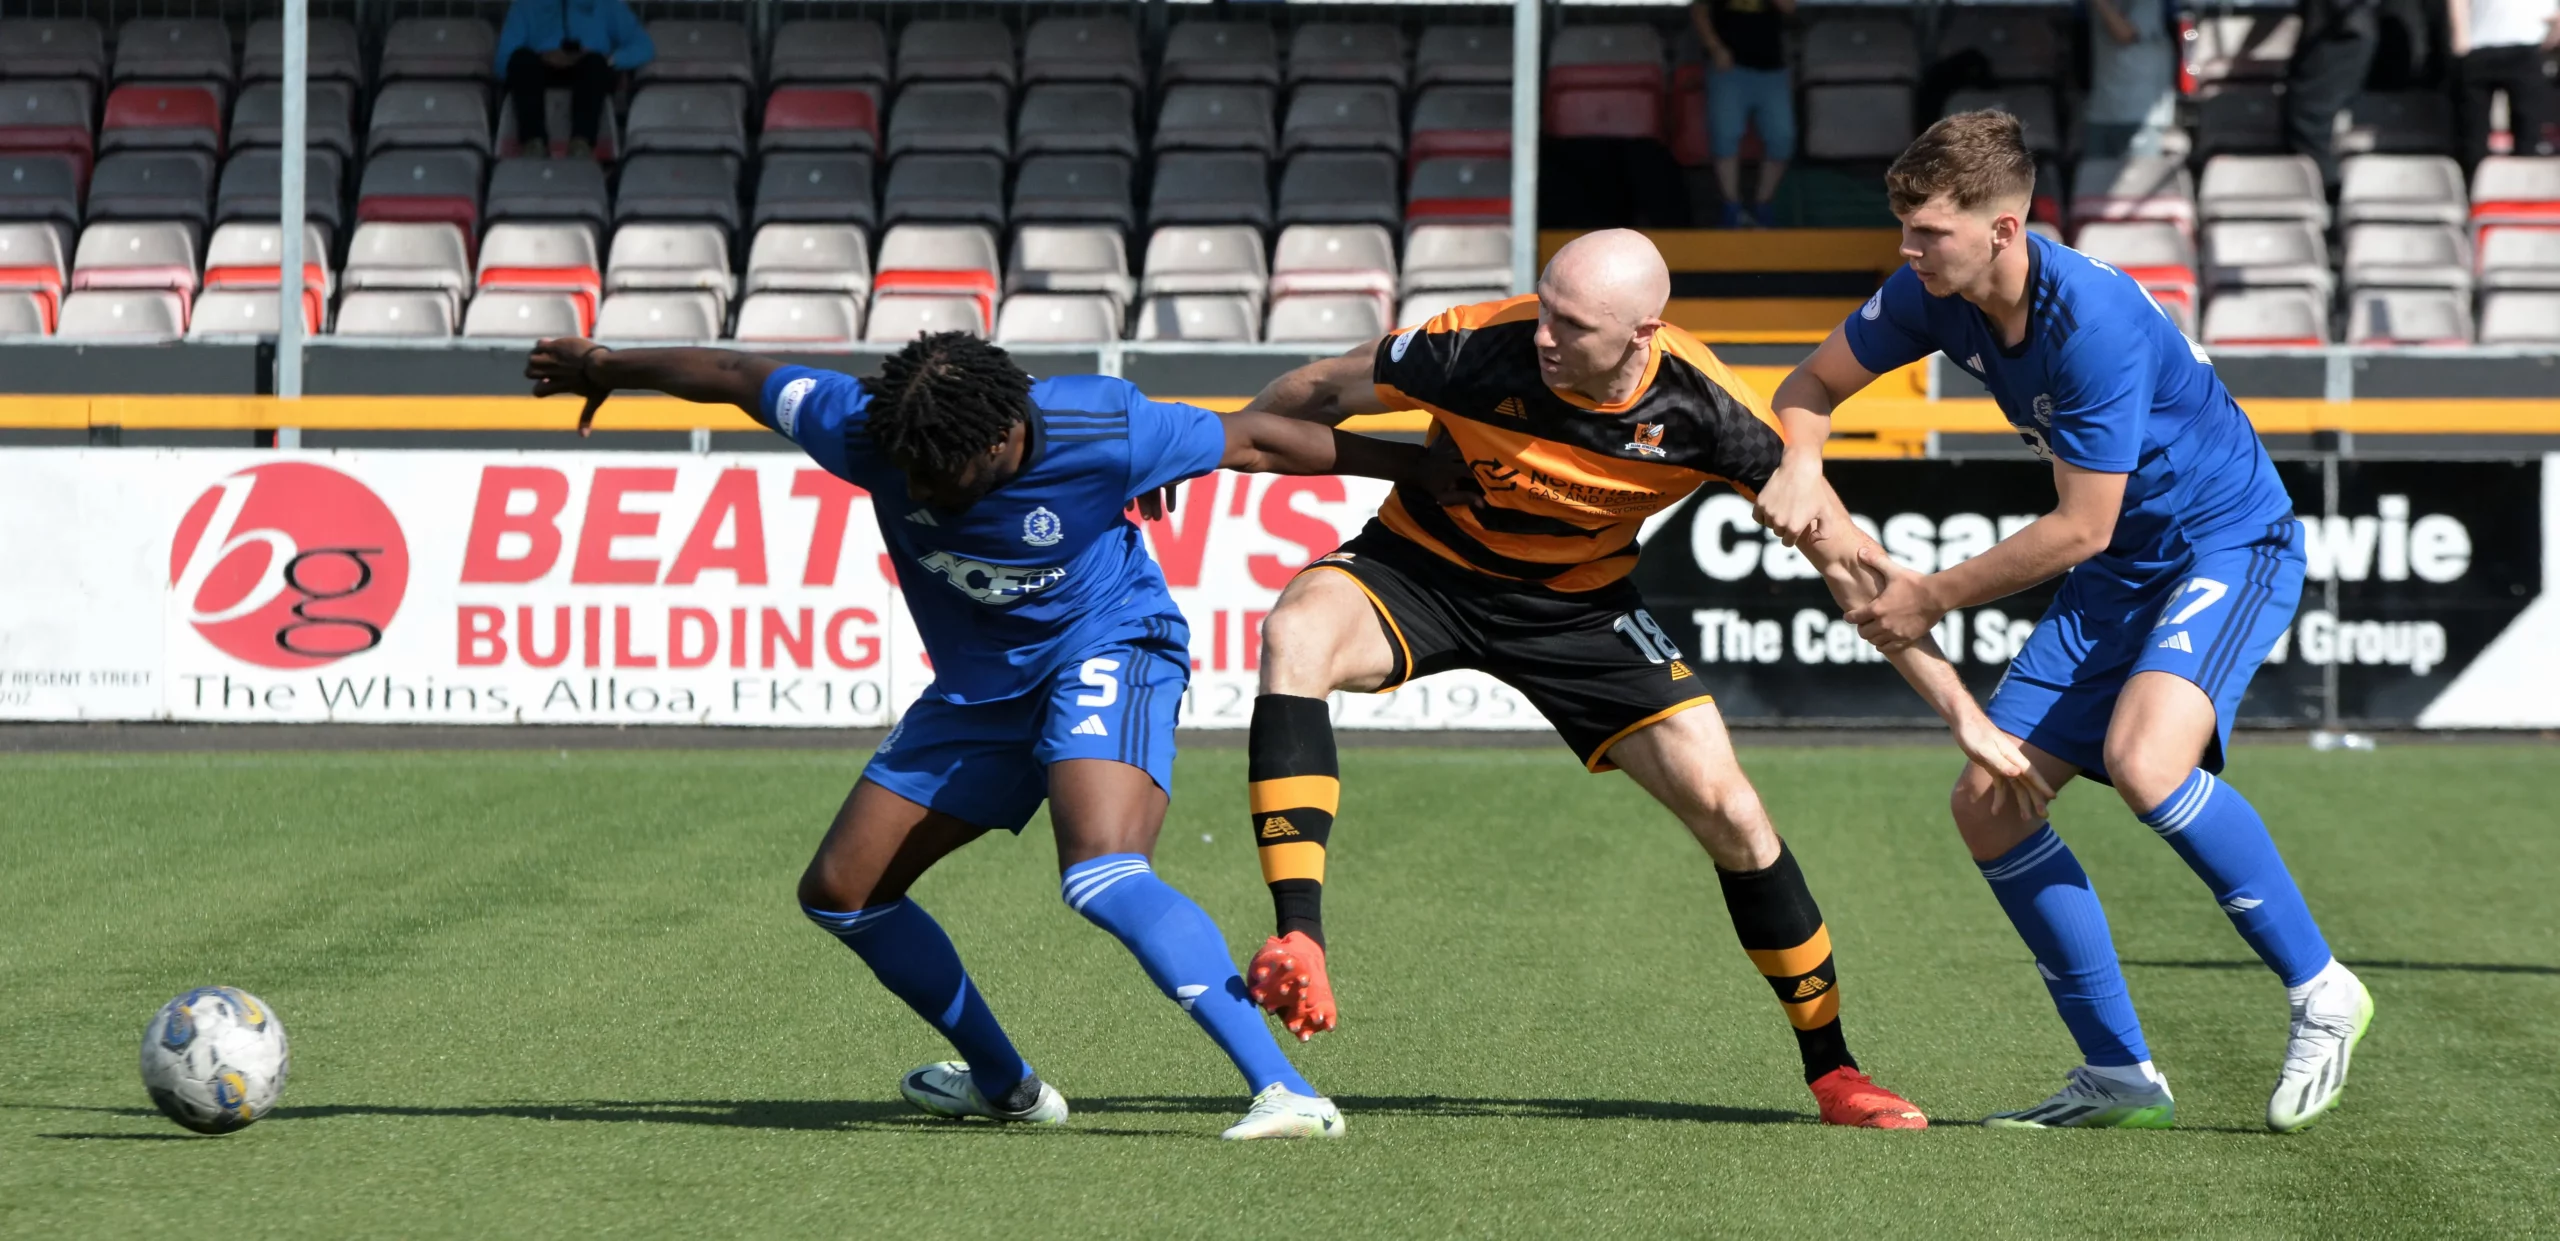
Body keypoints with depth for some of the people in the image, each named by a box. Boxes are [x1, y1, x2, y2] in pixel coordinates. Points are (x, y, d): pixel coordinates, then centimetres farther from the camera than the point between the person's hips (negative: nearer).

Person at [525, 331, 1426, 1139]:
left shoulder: (1101, 434, -28)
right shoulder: (867, 429, -20)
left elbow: (1251, 442, -14)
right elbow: (738, 378, -3)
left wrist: (1413, 466, -3)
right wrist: (606, 367, 13)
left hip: (1106, 650, -6)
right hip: (980, 684, 6)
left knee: (1103, 878, -34)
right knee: (839, 893, 9)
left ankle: (1285, 1092, -37)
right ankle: (1006, 1087, 27)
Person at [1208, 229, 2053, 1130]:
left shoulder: (1704, 411, -25)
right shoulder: (1482, 349, -30)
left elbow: (1843, 557, -16)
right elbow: (1323, 394, -10)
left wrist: (1961, 709, -16)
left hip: (1577, 602, 1)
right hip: (1423, 566, -1)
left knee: (1727, 808, -8)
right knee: (1295, 636, -34)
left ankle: (1831, 1071, 12)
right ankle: (1300, 948, -41)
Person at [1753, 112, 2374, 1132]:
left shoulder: (2096, 322, -30)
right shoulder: (1934, 295, -6)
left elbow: (2078, 528, -26)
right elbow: (1813, 384, 9)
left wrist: (1933, 598, -17)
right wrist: (1797, 467, -14)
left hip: (2230, 547, -8)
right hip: (2116, 577, 8)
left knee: (2142, 760, -33)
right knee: (1987, 803, -2)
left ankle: (2319, 993, -15)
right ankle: (2118, 1073, 7)